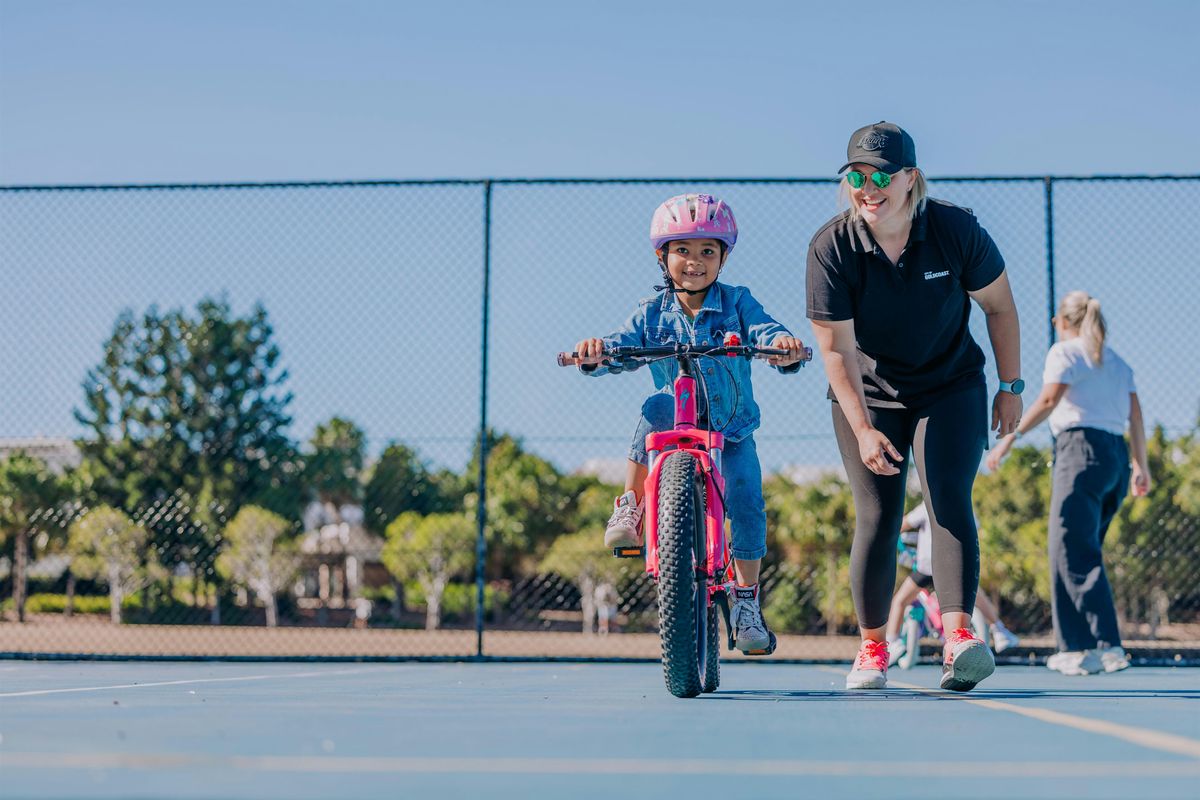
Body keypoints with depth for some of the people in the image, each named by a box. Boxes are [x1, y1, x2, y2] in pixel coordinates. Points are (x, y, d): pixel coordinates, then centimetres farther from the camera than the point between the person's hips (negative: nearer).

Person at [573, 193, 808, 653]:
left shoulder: (738, 303, -2)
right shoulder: (653, 312, 0)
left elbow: (764, 331, -17)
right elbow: (622, 344, -11)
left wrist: (784, 346, -41)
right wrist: (596, 355, -35)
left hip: (733, 430, 0)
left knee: (746, 503, -19)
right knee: (658, 407, -35)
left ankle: (746, 602, -1)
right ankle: (631, 509, -26)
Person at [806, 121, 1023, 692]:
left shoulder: (955, 230, -17)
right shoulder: (831, 249, -19)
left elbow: (999, 306, -2)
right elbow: (836, 350, -19)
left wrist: (1011, 387, 1)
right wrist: (863, 430, -29)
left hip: (953, 387, 0)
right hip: (869, 395, 0)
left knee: (949, 500, -17)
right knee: (877, 517, -7)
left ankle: (958, 635, -27)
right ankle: (872, 647, 9)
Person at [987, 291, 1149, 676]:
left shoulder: (1065, 351, 2)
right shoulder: (1117, 362, 21)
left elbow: (1048, 400, -12)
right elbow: (1135, 415, 15)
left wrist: (1010, 436, -12)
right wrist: (1141, 466, 18)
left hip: (1080, 449, -8)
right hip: (1116, 455, 8)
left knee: (1074, 552, -11)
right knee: (1083, 553, 12)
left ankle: (1105, 646, -19)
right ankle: (1076, 646, 10)